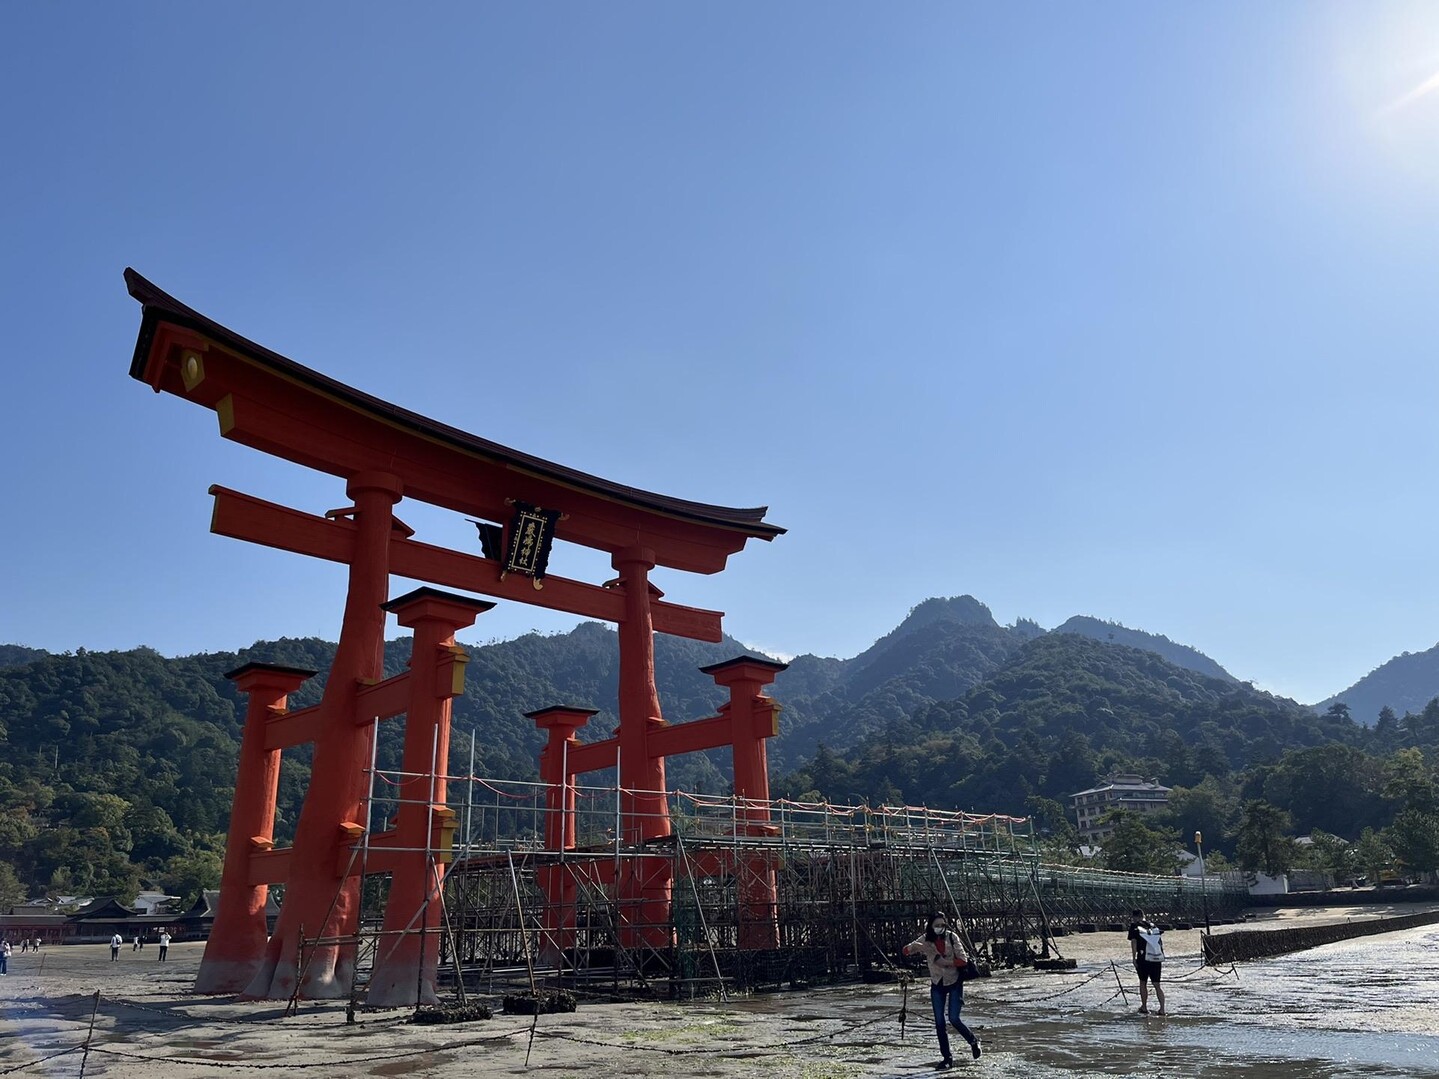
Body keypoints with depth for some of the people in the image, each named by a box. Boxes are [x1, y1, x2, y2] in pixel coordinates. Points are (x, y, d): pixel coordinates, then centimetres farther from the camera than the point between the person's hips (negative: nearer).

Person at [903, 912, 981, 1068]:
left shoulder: (951, 937, -11)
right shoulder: (926, 940, -5)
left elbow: (963, 960, -13)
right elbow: (905, 950, -10)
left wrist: (946, 962, -25)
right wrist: (915, 946, -31)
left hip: (954, 983, -3)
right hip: (937, 985, 3)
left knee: (954, 1018, -9)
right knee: (939, 1022, 2)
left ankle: (974, 1041, 19)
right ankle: (947, 1058, 13)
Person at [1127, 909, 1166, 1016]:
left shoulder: (1134, 926, 2)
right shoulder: (1153, 925, 15)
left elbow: (1133, 942, -6)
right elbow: (1161, 941, 12)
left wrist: (1134, 958, -4)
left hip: (1143, 958, -4)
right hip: (1157, 958, 4)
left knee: (1143, 983, 12)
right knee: (1157, 985, 11)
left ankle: (1144, 1008, 15)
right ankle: (1162, 1009, 3)